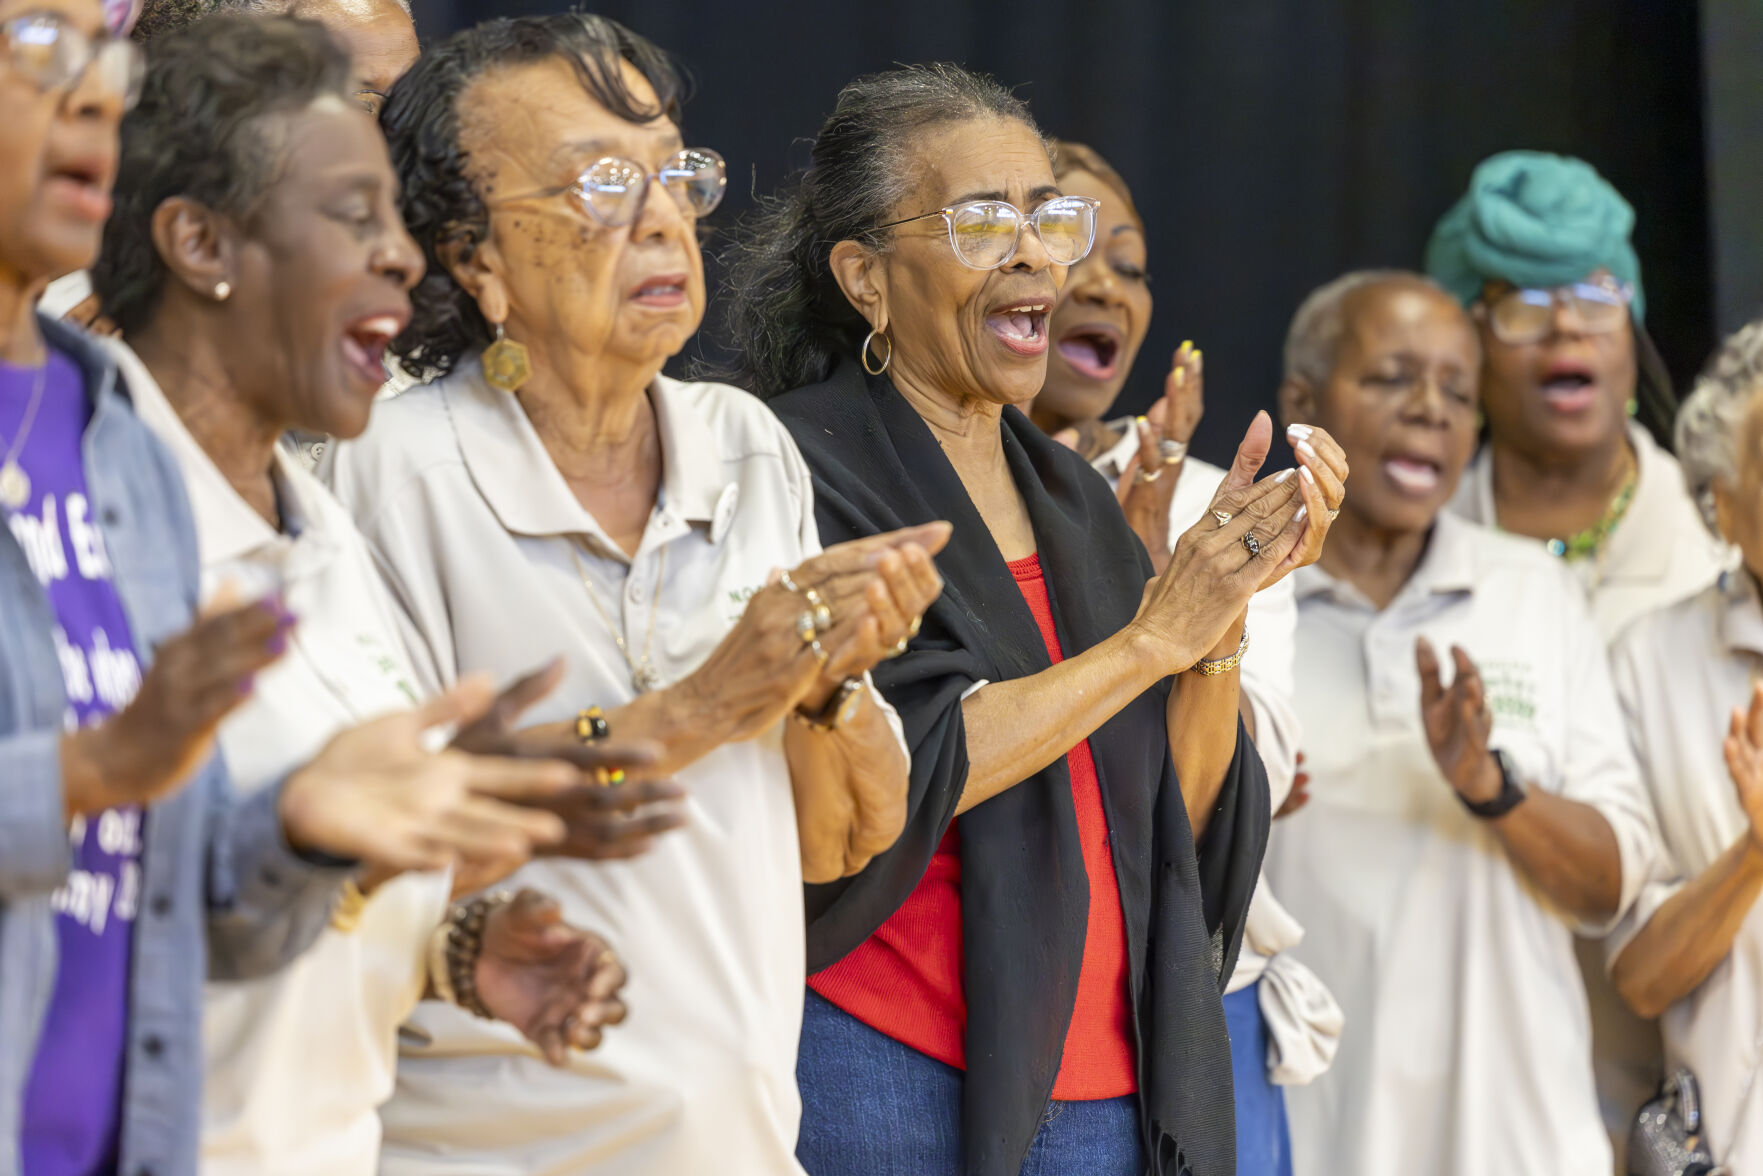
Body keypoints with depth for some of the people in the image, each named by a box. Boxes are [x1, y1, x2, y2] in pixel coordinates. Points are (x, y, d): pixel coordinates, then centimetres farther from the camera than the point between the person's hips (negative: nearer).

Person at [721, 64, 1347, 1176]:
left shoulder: (1073, 494, 14)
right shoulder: (801, 470, -7)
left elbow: (1186, 815, 9)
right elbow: (875, 775, -20)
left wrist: (1225, 604, -5)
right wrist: (1153, 636, -15)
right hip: (885, 1080, -6)